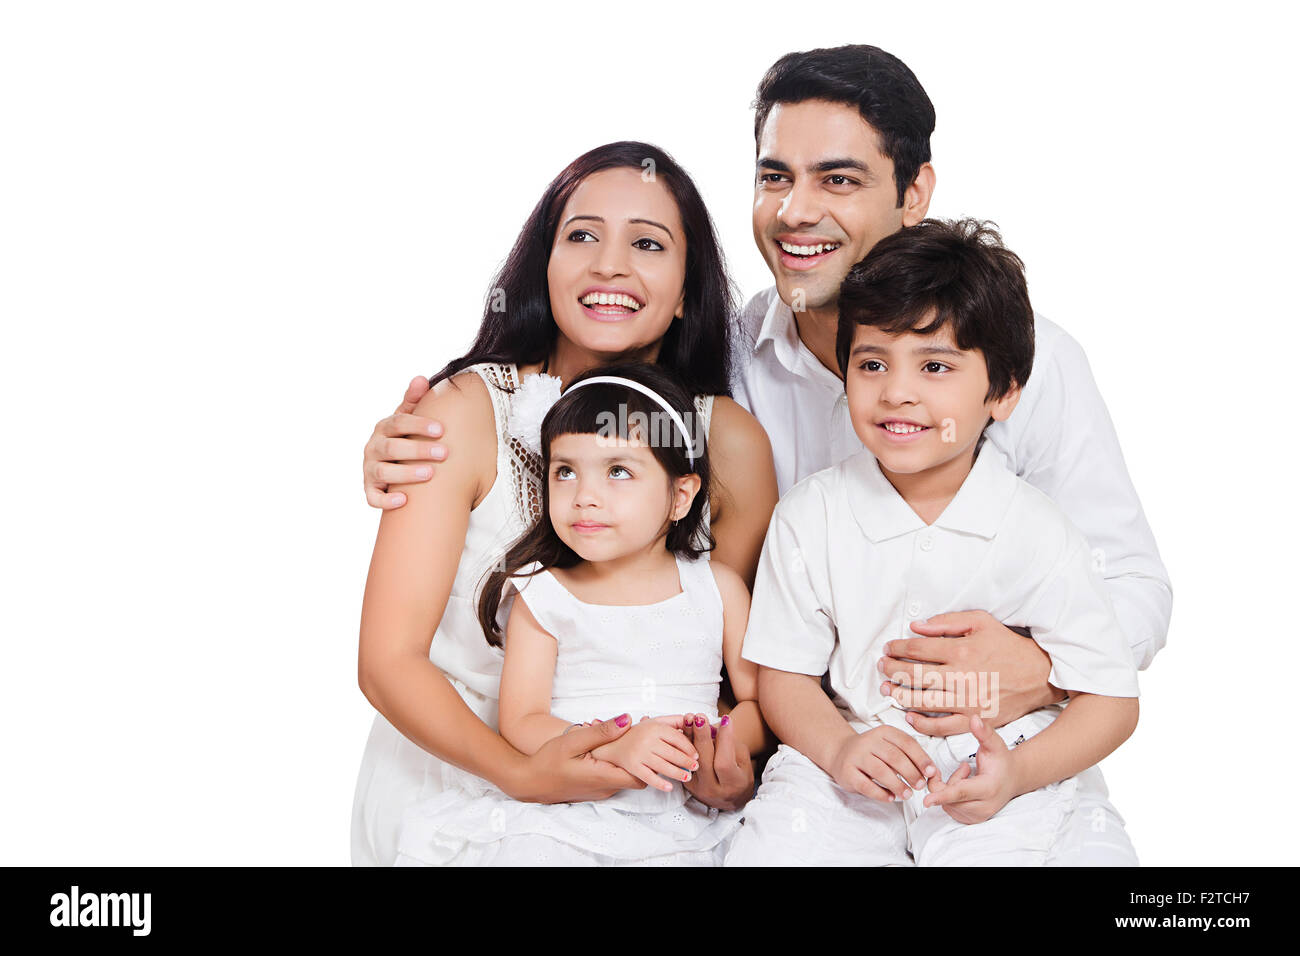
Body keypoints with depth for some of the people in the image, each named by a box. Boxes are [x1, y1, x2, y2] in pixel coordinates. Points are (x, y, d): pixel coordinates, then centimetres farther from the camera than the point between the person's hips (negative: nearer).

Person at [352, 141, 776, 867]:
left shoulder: (732, 444, -7)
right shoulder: (464, 413, -12)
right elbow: (390, 659, -15)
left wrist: (734, 755, -22)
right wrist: (521, 772, -30)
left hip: (638, 802, -1)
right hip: (452, 777, 1)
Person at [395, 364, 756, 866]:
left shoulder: (718, 586, 9)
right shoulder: (542, 596, 5)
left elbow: (761, 696, 10)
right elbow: (520, 721, -4)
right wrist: (612, 746, -21)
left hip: (682, 811, 1)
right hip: (563, 804, -1)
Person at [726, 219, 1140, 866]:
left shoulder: (1037, 535, -5)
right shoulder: (809, 517, 0)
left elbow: (1111, 699, -2)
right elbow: (784, 672, 4)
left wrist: (1019, 771, -19)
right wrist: (838, 747, -16)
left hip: (1003, 788, -1)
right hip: (851, 770, 1)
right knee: (772, 847, -21)